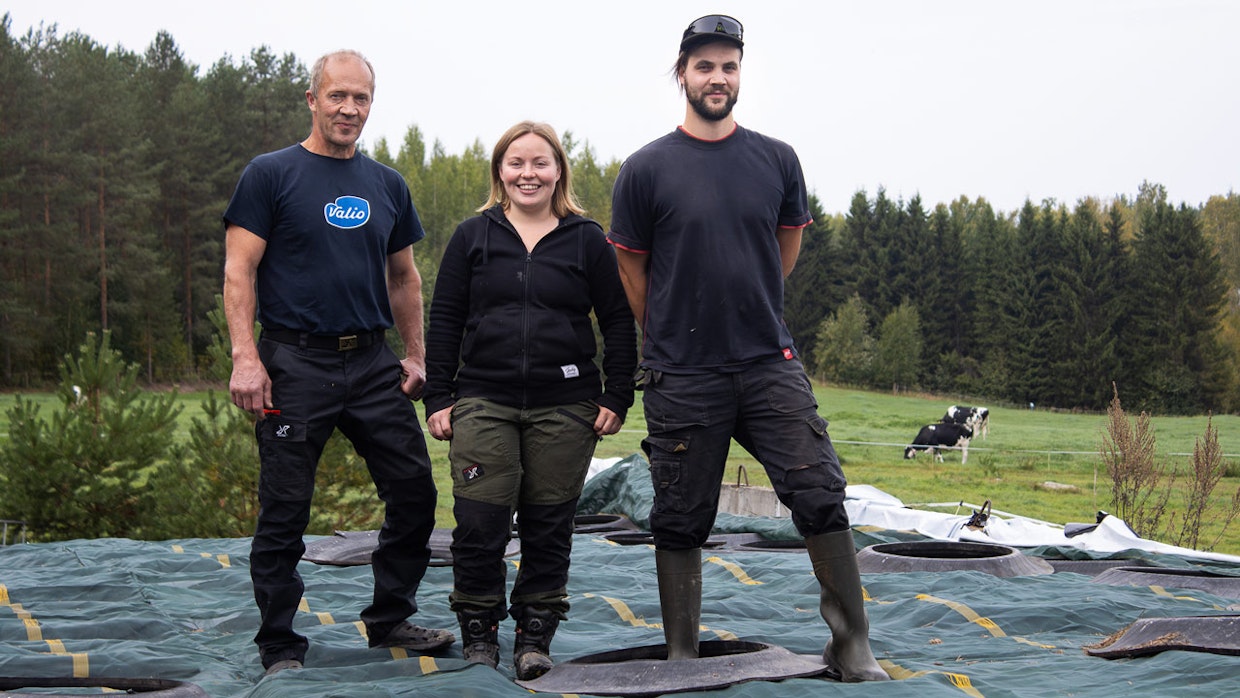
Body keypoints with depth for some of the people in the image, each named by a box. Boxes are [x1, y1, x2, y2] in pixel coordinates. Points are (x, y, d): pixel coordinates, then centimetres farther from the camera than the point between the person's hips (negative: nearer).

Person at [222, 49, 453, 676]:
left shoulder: (387, 185, 13)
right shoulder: (270, 175, -2)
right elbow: (239, 271, -7)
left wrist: (415, 356, 12)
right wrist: (246, 358, -16)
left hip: (373, 364, 5)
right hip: (296, 365, -5)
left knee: (414, 491, 6)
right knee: (284, 512, 0)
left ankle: (389, 619, 23)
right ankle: (279, 647, 12)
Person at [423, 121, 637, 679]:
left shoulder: (587, 240, 7)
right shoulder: (473, 236, 8)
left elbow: (619, 323, 8)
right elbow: (444, 321, 8)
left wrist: (617, 399, 1)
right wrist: (437, 398, 2)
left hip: (565, 409, 0)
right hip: (484, 403, 0)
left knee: (548, 526, 4)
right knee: (480, 524, -4)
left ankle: (535, 635, 18)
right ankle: (478, 634, 13)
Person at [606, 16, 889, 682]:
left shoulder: (776, 160, 6)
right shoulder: (646, 170, -2)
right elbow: (631, 270, 7)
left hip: (770, 364, 2)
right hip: (681, 378, -2)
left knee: (821, 498, -5)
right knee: (681, 522, 5)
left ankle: (852, 648, 7)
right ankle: (681, 659, 19)